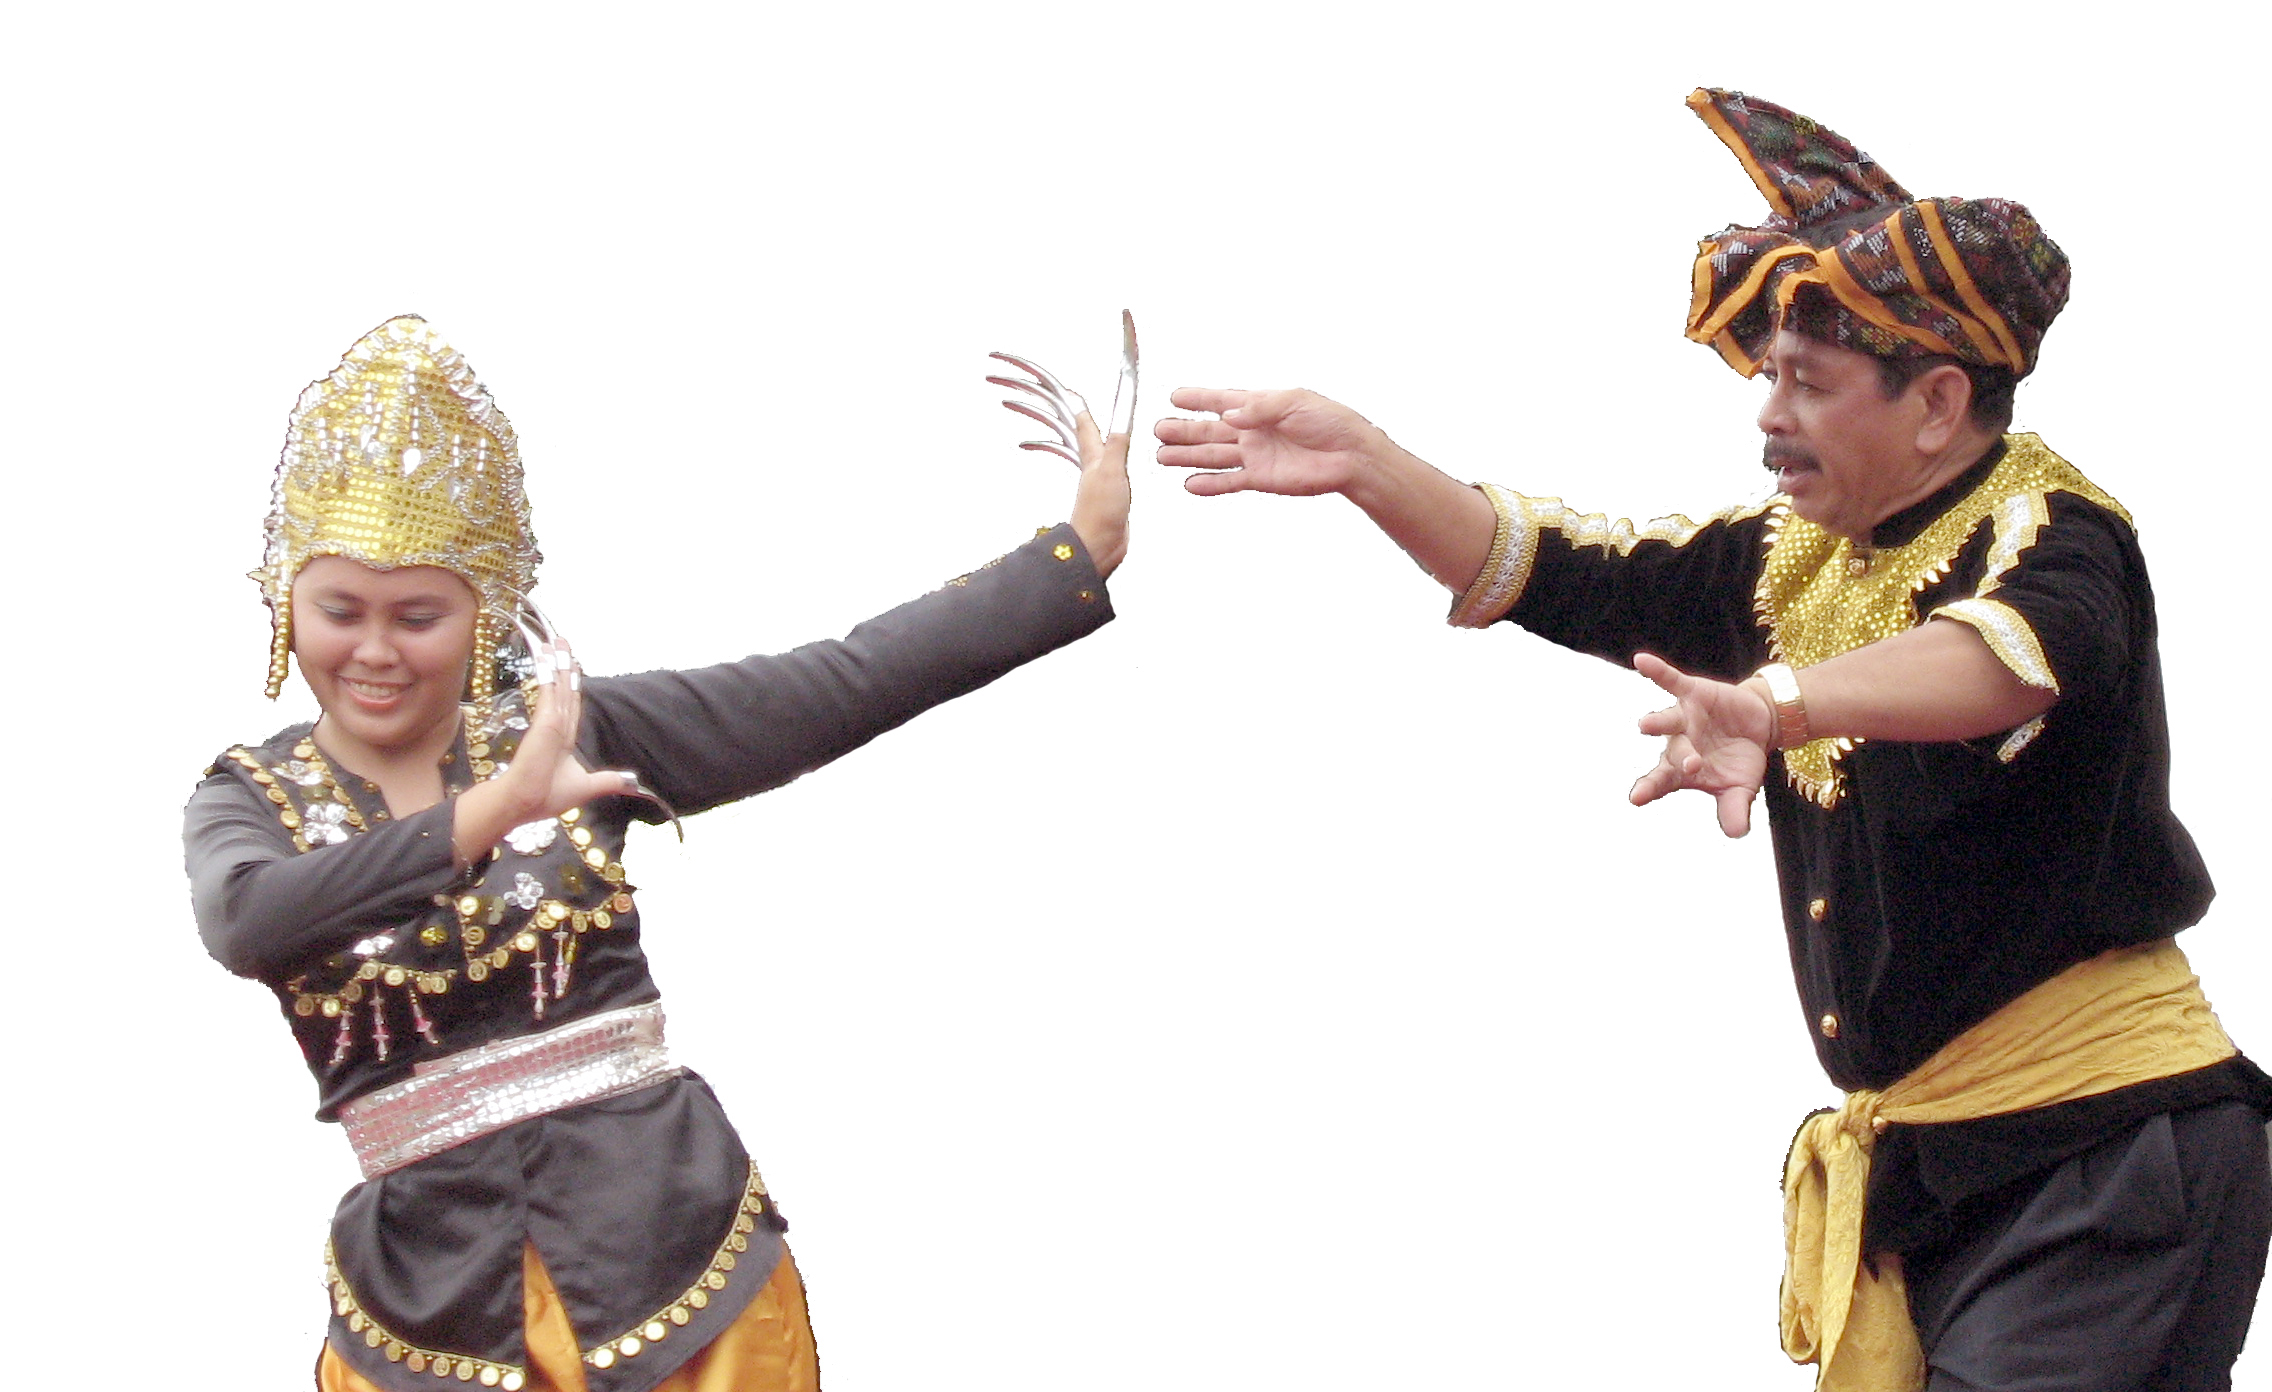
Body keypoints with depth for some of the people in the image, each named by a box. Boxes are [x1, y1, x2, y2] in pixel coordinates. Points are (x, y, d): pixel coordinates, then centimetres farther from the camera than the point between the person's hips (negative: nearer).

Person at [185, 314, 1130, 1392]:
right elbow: (247, 922, -22)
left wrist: (1082, 551, -7)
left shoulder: (572, 730, 3)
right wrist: (493, 812, -31)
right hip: (435, 1304, 0)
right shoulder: (249, 799, 1)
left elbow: (849, 686, -2)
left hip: (680, 1257, 0)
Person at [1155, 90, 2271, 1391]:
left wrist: (1780, 702, -54)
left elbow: (2012, 645, -36)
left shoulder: (2046, 530, -13)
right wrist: (1367, 465, -5)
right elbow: (1553, 575, 10)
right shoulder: (1795, 563, 11)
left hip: (2107, 1141, -8)